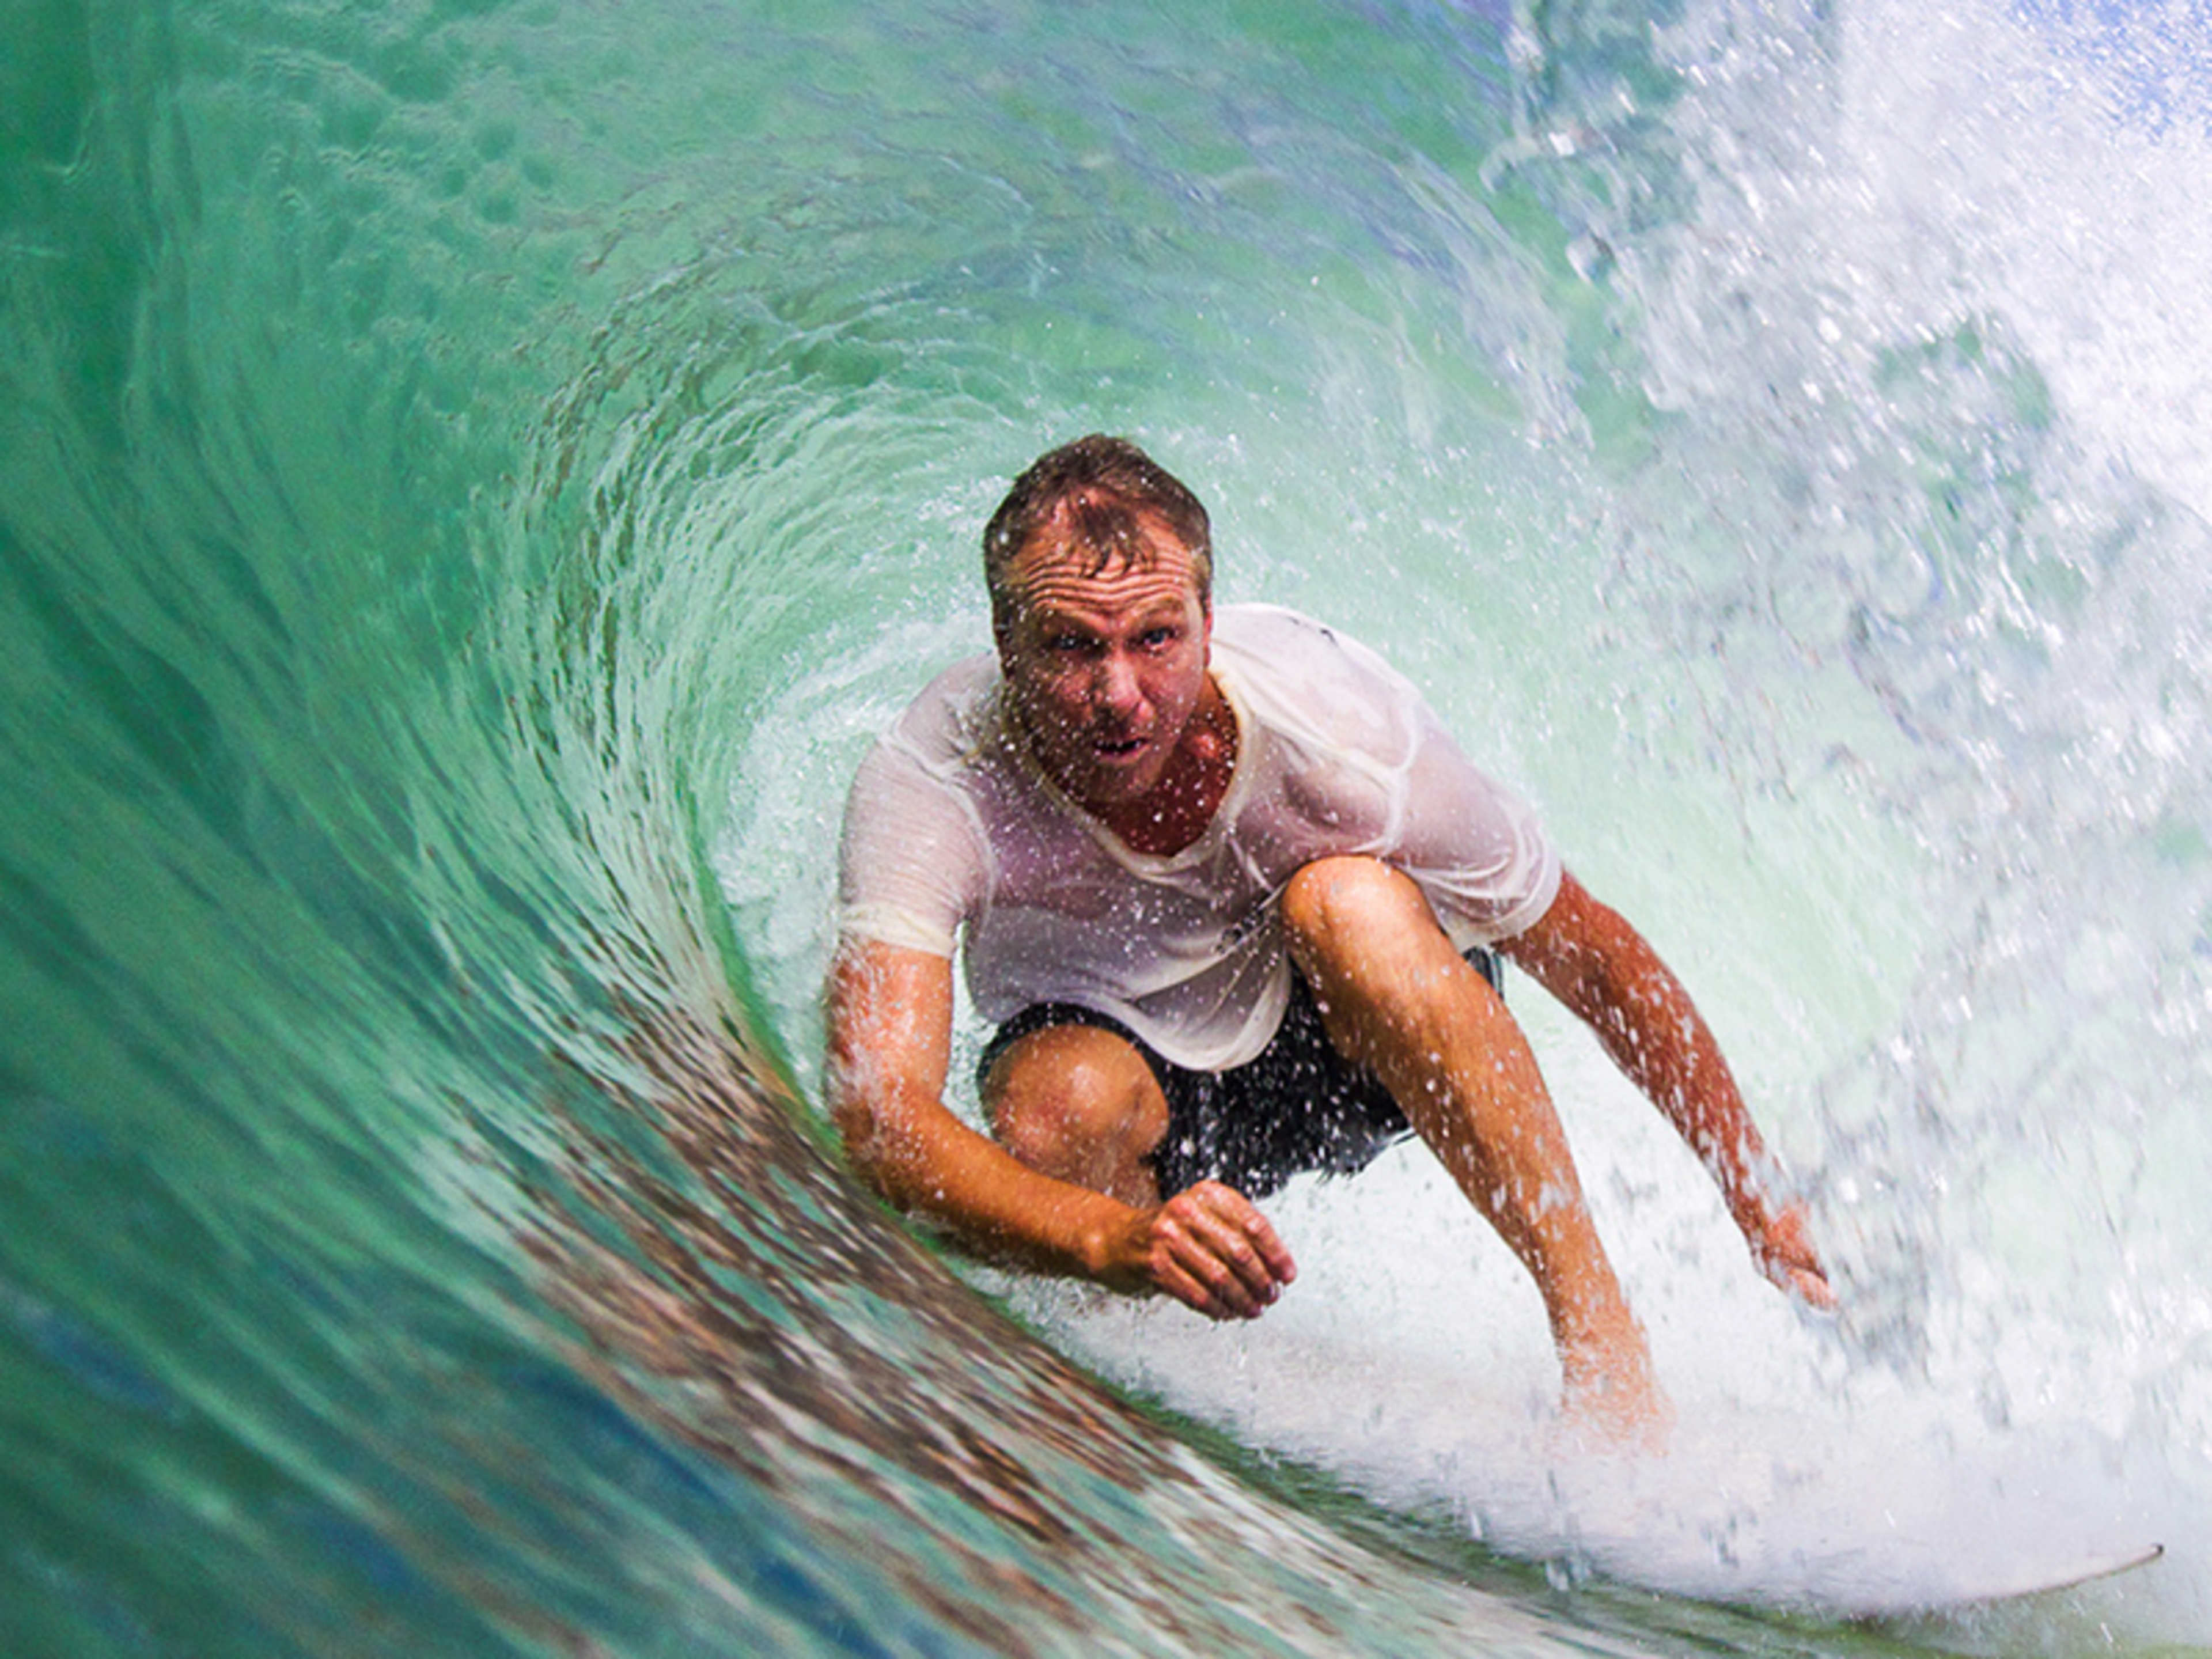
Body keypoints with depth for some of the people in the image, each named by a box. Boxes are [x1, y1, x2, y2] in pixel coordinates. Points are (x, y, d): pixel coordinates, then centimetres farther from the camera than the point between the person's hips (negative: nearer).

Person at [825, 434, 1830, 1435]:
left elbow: (1597, 964, -18)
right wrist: (1118, 1240, -60)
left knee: (1348, 900, -34)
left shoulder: (1333, 726, -30)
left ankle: (1600, 1329, -28)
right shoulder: (929, 784, -31)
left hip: (1364, 1060, 0)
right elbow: (874, 1115, -43)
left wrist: (1758, 1204, -12)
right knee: (1058, 1103, -35)